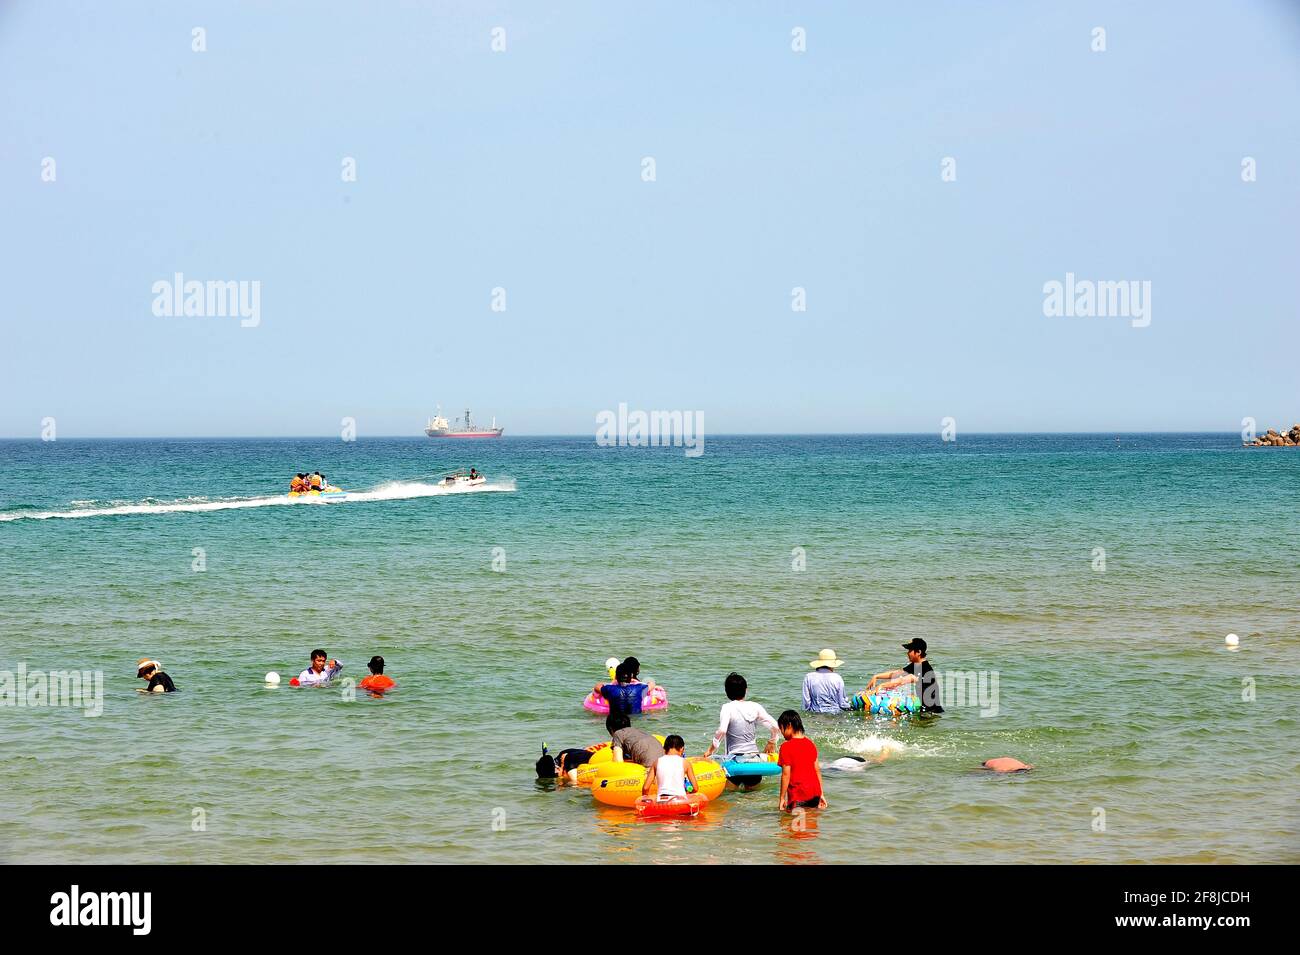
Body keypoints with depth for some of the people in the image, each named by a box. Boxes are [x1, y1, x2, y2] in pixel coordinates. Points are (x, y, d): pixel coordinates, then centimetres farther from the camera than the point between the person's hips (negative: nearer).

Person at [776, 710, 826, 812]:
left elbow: (786, 774, -10)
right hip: (815, 792, 6)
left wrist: (782, 798, -4)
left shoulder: (786, 747, -9)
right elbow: (817, 770, 13)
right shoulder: (811, 744, 10)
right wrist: (821, 794, 19)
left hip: (798, 796, -6)